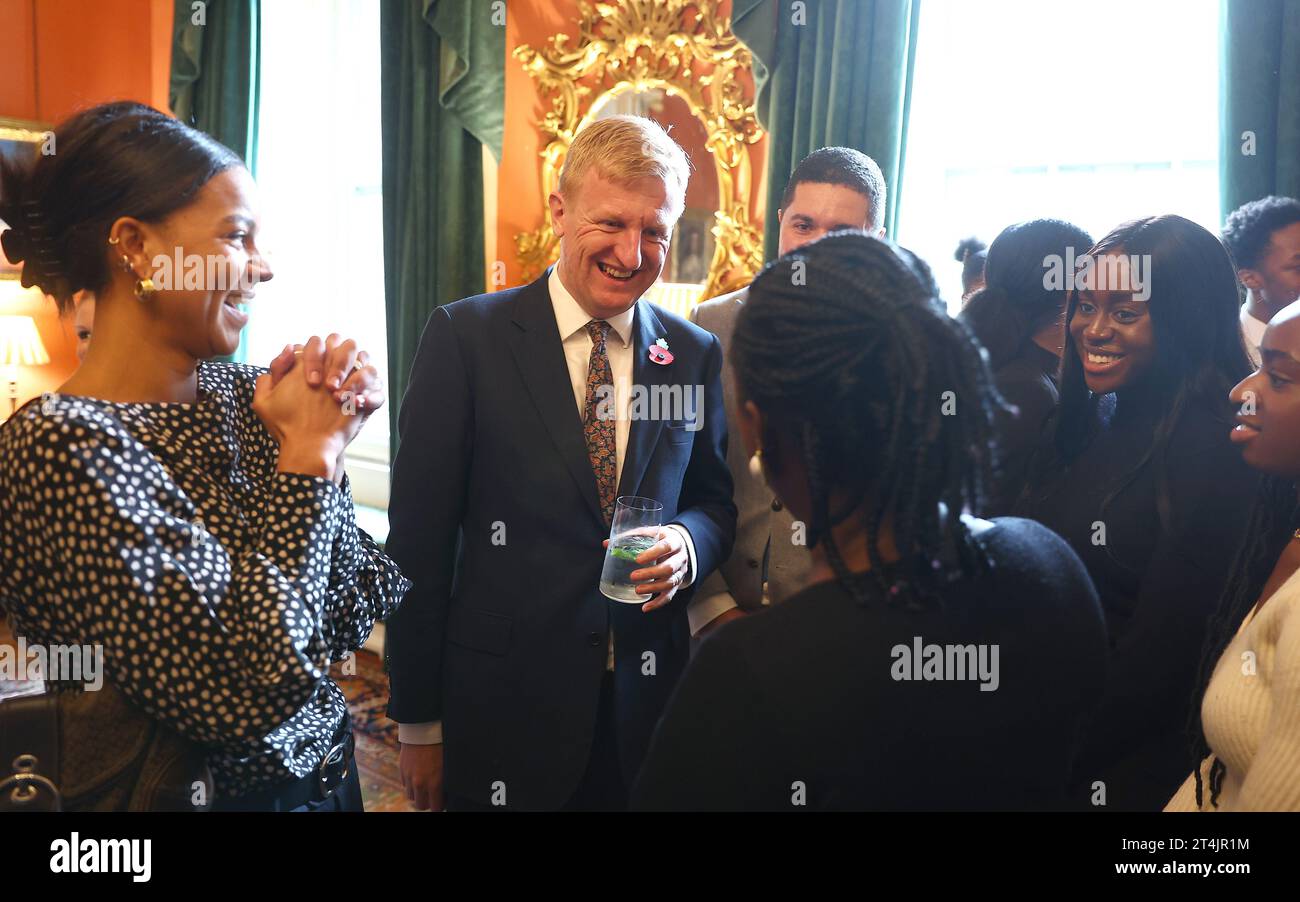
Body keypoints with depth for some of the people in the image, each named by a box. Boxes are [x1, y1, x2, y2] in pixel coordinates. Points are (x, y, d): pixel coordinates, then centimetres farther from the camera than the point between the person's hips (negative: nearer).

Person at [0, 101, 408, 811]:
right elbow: (252, 691, -27)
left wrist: (327, 434, -14)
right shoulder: (65, 445, -23)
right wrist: (310, 451, -20)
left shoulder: (245, 394, -6)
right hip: (232, 787, -6)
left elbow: (349, 620, -3)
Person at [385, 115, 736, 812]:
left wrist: (688, 543, -11)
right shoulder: (465, 337, -7)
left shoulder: (696, 356, 2)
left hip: (646, 708, 3)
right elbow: (420, 537, -7)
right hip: (503, 709, -2)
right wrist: (418, 722, -6)